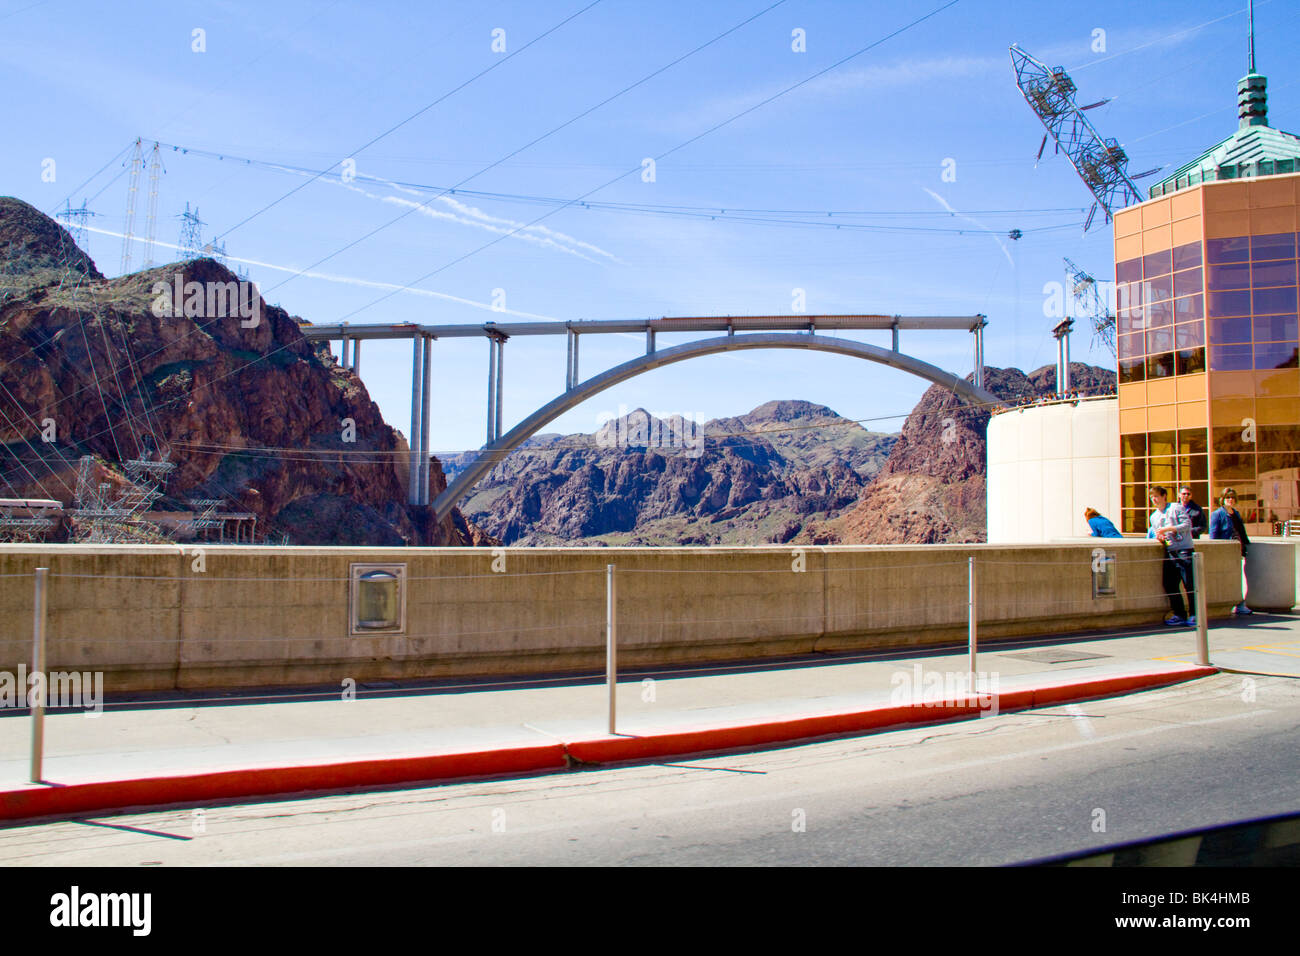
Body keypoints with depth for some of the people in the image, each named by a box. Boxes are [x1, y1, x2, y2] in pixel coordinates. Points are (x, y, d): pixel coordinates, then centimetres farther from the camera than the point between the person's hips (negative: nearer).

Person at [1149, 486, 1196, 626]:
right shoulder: (1153, 517, 20)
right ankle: (1179, 614, 12)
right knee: (1169, 585, 3)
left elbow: (1187, 525, -7)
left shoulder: (1176, 507, 2)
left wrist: (1168, 529, -13)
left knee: (1189, 583, -7)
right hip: (1169, 552, 6)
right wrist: (1159, 538, -1)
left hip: (1184, 550, -6)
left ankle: (1194, 614, 0)